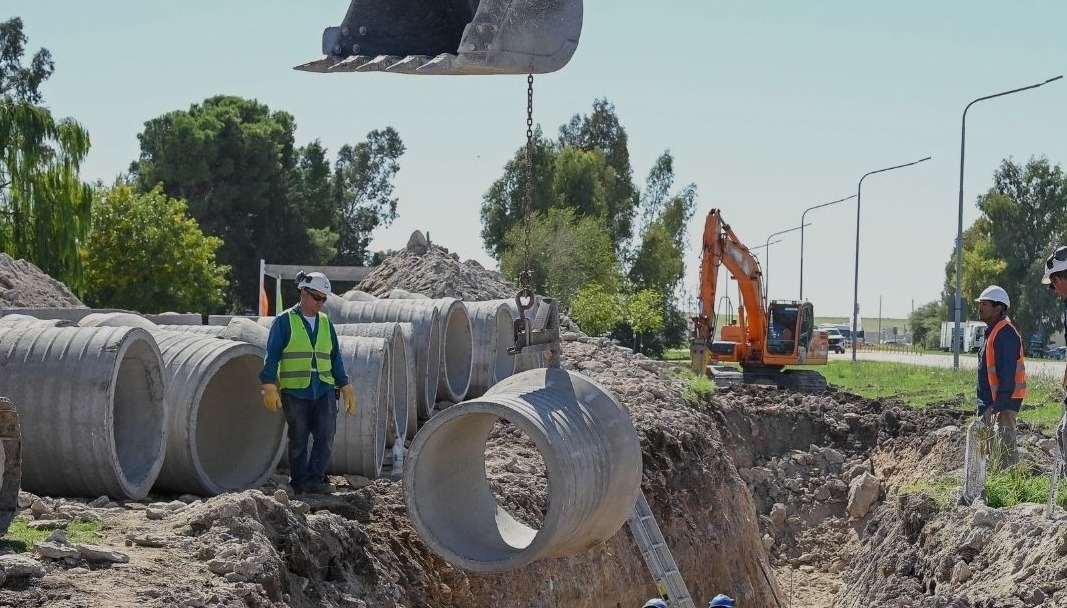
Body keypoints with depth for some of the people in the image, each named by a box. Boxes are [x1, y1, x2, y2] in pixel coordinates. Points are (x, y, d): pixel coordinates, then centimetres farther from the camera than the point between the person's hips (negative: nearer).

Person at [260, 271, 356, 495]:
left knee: (326, 435, -9)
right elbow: (272, 356, -3)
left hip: (324, 390, 4)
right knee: (298, 440, 4)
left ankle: (314, 479, -1)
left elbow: (335, 357, 19)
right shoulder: (284, 321, 0)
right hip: (294, 392, -4)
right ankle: (298, 482, 15)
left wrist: (346, 386, 15)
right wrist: (270, 386, -12)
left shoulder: (326, 323, 14)